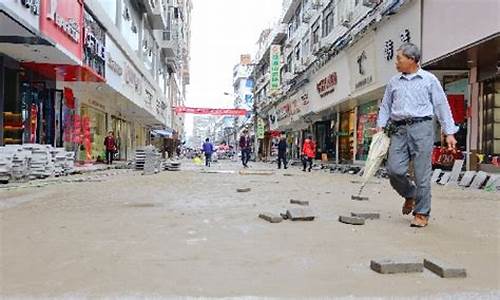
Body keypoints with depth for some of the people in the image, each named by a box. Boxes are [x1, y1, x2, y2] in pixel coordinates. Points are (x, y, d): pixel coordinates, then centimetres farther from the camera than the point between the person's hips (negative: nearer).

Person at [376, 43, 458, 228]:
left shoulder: (429, 79, 7)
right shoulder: (393, 82, 18)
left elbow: (442, 106, 5)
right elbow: (385, 106, 20)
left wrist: (449, 132, 0)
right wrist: (380, 126, 6)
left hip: (421, 127, -3)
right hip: (399, 129, 4)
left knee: (422, 173, -5)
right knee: (394, 169, -8)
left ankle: (421, 214, 7)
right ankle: (410, 195, 23)